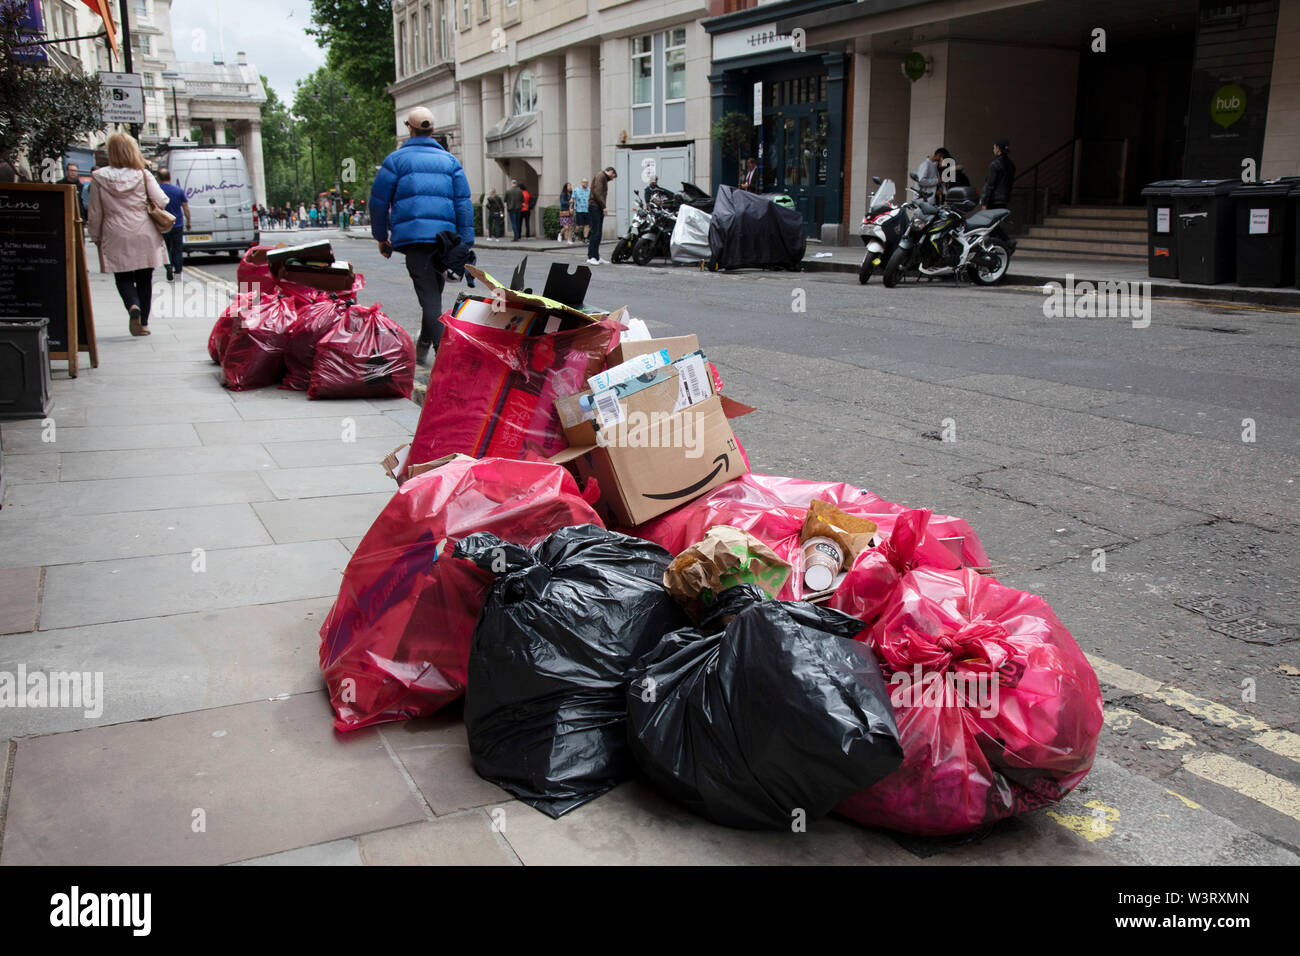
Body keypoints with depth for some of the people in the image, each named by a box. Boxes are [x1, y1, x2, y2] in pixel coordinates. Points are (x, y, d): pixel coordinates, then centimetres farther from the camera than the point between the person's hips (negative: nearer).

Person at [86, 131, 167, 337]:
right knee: (144, 279, 11)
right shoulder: (143, 175, -5)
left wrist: (95, 237, 16)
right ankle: (143, 323, 10)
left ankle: (133, 306, -18)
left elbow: (94, 214, 3)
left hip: (116, 238, 0)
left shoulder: (100, 179, -2)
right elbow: (161, 200, -9)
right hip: (144, 235, 0)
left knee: (123, 278, 11)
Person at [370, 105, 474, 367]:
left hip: (412, 235, -3)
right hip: (444, 235, 3)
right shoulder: (449, 161, 14)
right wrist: (465, 244, 5)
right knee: (433, 292, 17)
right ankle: (422, 348, 29)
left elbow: (379, 201, 6)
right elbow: (464, 203, 6)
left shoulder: (396, 159, 7)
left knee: (429, 296, -7)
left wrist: (381, 236, 17)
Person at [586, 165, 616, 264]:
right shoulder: (600, 176, -6)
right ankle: (591, 256, -13)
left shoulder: (604, 178, 24)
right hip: (595, 206, -10)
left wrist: (603, 207, 7)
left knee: (598, 233, 8)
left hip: (599, 208, 10)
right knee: (595, 232, -12)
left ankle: (596, 257, 10)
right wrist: (604, 206, -17)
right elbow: (597, 192, -17)